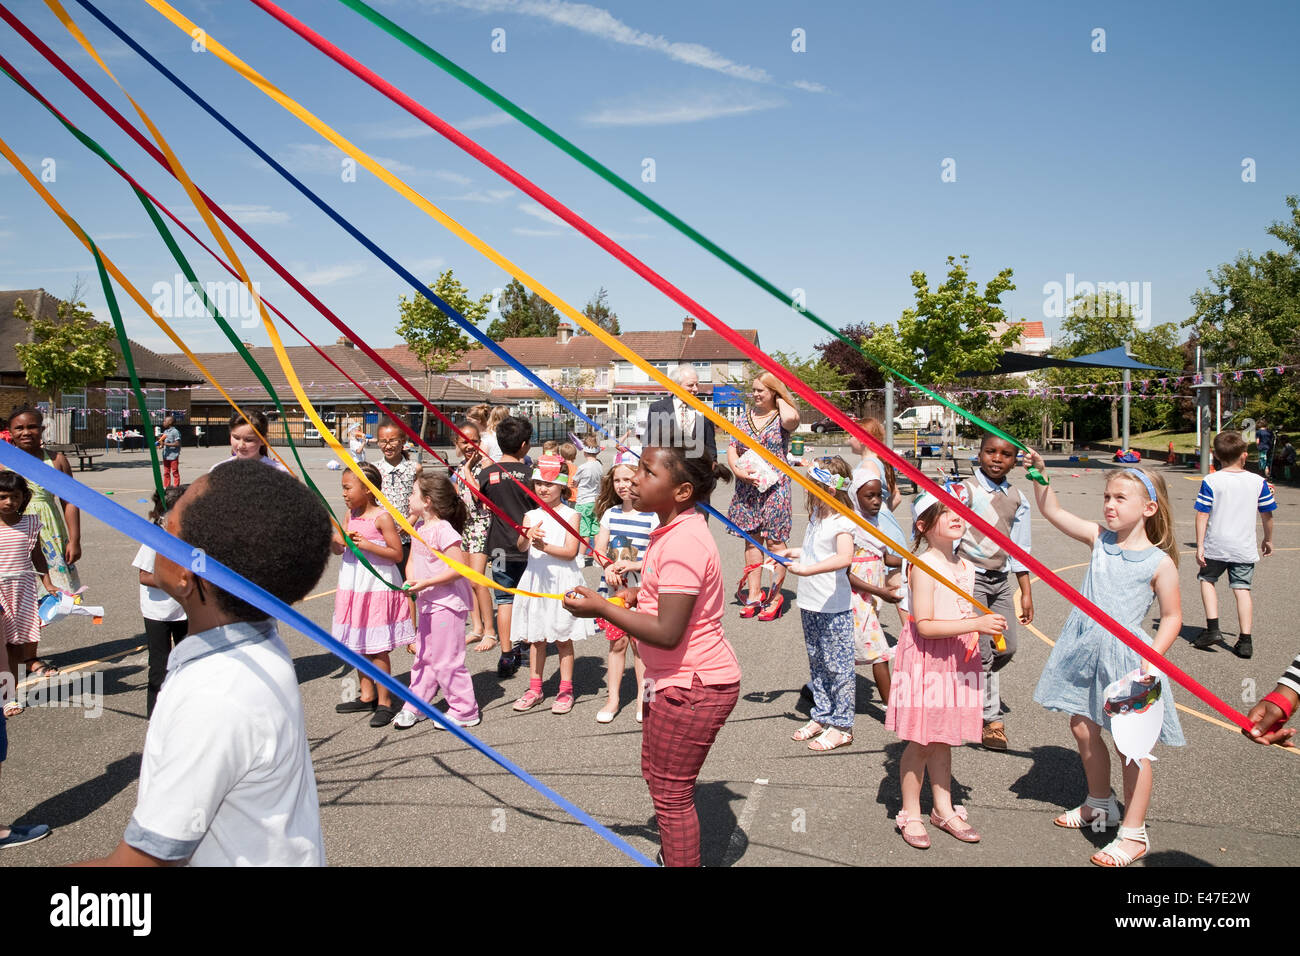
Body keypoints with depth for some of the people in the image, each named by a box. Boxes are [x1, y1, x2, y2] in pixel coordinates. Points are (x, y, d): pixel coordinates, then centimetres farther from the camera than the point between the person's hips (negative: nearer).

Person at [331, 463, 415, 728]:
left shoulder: (382, 517, -14)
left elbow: (397, 553, -13)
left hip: (377, 586, -8)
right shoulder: (351, 514, 8)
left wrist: (367, 544, -22)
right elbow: (338, 549, 12)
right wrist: (332, 538, -8)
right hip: (353, 586, 8)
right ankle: (367, 696, 29)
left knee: (377, 648, -2)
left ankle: (384, 702, 9)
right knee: (357, 644, 15)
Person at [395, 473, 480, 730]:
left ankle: (464, 712, 11)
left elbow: (459, 568, -23)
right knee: (423, 658, 18)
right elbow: (412, 559, 15)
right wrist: (410, 580, -6)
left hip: (448, 603, -9)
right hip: (427, 603, 9)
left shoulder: (444, 531, -20)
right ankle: (415, 706, 29)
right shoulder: (419, 527, 8)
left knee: (446, 661, -2)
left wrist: (426, 583, -23)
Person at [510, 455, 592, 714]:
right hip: (535, 579, 3)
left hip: (562, 580, -3)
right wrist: (528, 536, -32)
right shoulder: (531, 516, 6)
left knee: (562, 639, 5)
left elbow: (571, 551, -12)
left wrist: (545, 547, -26)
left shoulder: (570, 515, -4)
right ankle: (535, 689, 22)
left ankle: (566, 690, 16)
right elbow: (520, 546, -10)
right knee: (535, 638, 11)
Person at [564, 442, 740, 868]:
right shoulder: (675, 530, 6)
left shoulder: (682, 542, -26)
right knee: (656, 774, 25)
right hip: (679, 678, 11)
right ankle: (671, 857, 44)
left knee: (671, 792, 3)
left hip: (694, 687, -11)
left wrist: (602, 608, -19)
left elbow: (667, 633, -27)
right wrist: (640, 594, 5)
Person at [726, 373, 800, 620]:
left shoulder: (781, 418, -5)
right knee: (751, 540, 8)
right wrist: (738, 470, -10)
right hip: (747, 487, 5)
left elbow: (791, 418, -30)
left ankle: (775, 596, 9)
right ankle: (754, 594, 15)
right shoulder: (746, 417, 10)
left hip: (774, 486, -5)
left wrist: (780, 400, -11)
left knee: (774, 540, 0)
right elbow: (732, 448, 8)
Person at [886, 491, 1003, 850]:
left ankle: (944, 809, 30)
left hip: (956, 661, 7)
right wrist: (975, 624, -26)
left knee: (943, 739, 17)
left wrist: (978, 632, 0)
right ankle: (910, 815, 17)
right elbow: (924, 625, -22)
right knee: (920, 742, 2)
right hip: (926, 661, -7)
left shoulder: (965, 566, 8)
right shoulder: (923, 566, -17)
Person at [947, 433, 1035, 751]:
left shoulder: (1017, 498, 8)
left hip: (1001, 579, 6)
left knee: (1006, 648, 8)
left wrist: (1026, 592, 15)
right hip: (971, 577, -6)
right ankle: (991, 719, 9)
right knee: (982, 651, -4)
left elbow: (1019, 549, 14)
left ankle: (982, 683, 38)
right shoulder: (965, 489, -8)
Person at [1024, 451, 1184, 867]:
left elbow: (1172, 617, -5)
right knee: (1084, 728, 17)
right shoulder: (1099, 539, 3)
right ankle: (1100, 804, 40)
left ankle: (1134, 833, 15)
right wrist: (1041, 474, -11)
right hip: (1086, 650, 6)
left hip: (1126, 655, -6)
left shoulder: (1160, 562, -9)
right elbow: (1053, 512, 3)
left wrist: (1152, 658, -16)